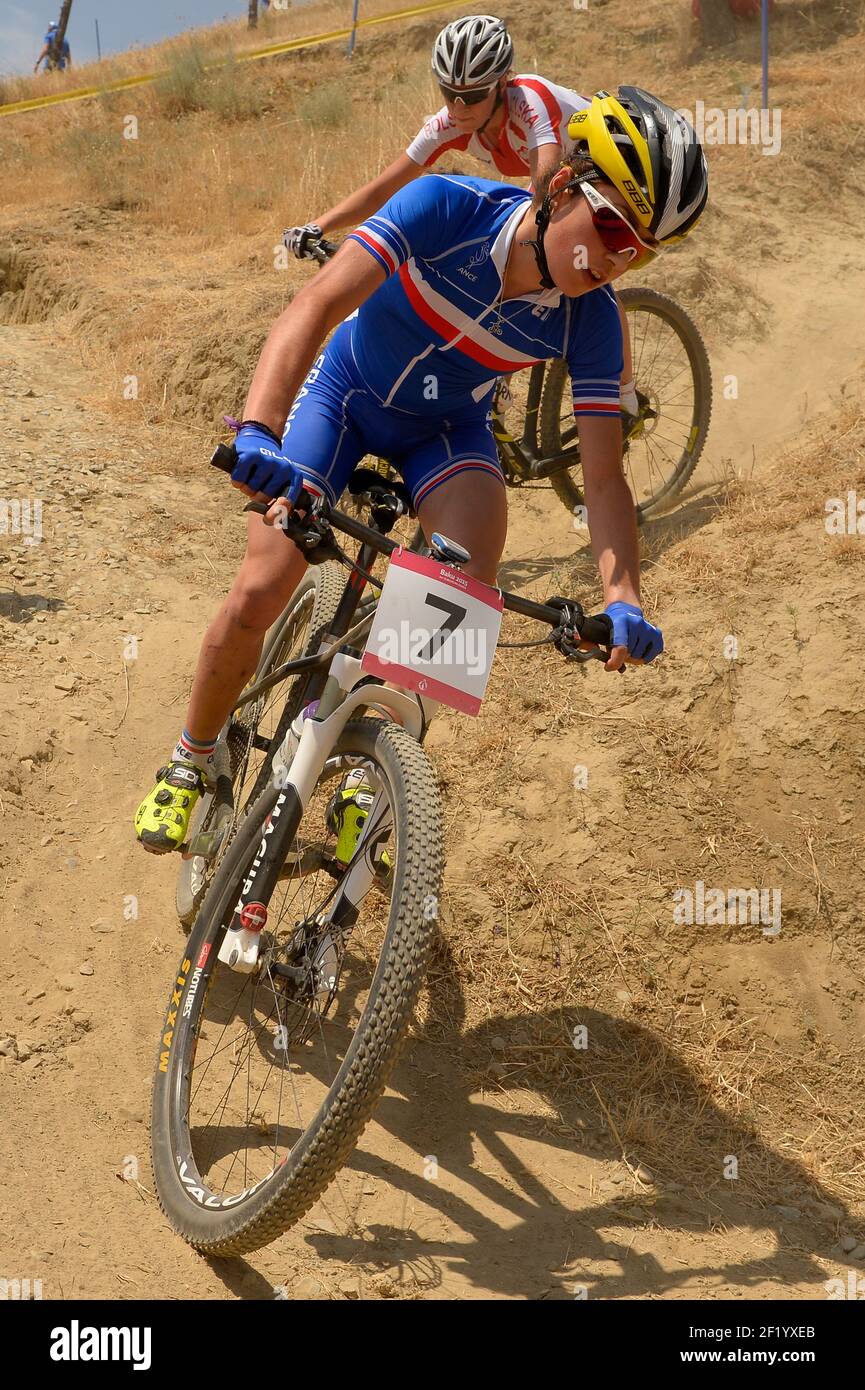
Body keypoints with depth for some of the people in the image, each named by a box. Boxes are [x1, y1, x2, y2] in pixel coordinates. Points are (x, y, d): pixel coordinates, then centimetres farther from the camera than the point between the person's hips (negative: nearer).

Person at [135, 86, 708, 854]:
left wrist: (623, 598, -42)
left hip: (447, 429, 2)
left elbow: (604, 476, -24)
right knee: (259, 594, -13)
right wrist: (258, 431, -57)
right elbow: (318, 304, -42)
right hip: (346, 393, -1)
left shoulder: (591, 320, -25)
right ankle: (190, 762, 14)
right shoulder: (448, 208, -33)